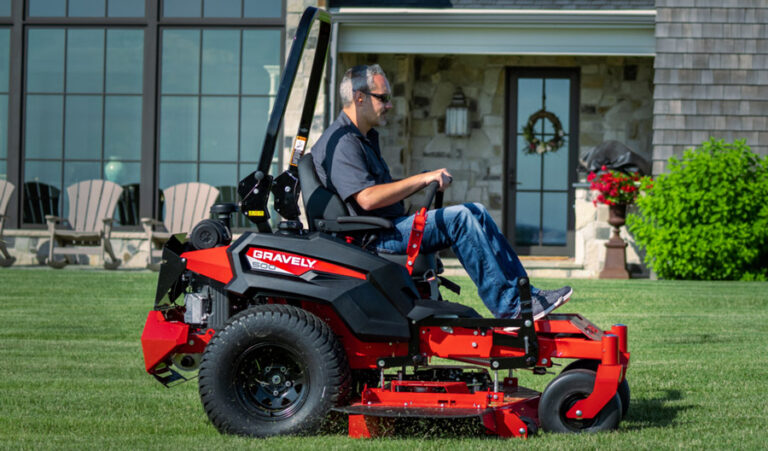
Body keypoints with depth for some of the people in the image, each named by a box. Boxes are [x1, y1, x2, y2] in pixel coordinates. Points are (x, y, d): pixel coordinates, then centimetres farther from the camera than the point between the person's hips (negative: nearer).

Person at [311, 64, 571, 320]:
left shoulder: (364, 139, 21)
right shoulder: (341, 143, -14)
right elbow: (367, 198, -26)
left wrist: (428, 181, 6)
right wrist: (421, 179, -19)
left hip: (390, 225, 11)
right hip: (373, 238, -11)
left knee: (476, 213, 3)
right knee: (458, 218, -22)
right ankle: (507, 306, -20)